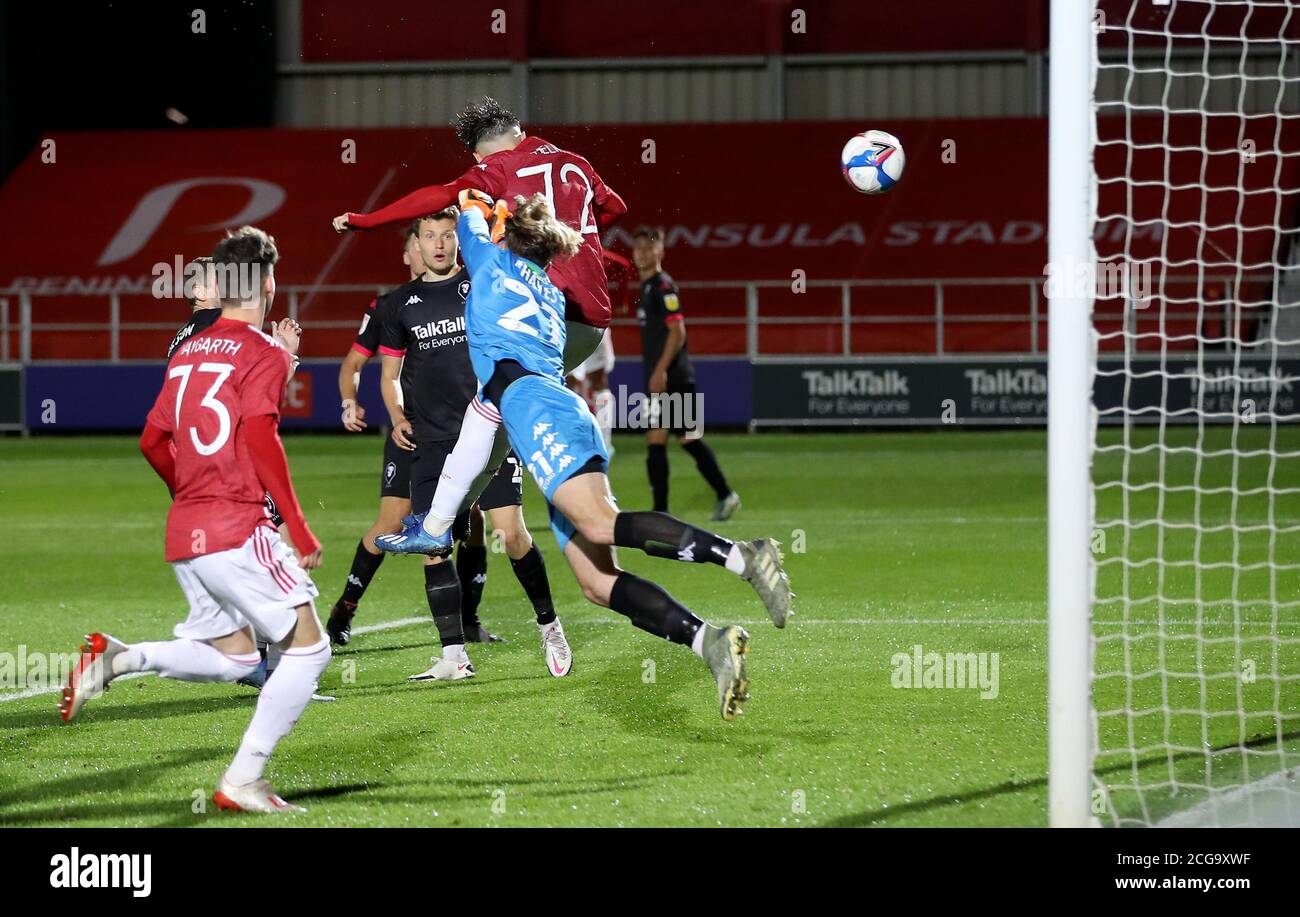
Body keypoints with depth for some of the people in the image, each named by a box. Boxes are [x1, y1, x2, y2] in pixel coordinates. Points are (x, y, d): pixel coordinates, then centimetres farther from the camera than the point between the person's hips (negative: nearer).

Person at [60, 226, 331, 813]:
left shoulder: (188, 352, 16)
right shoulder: (264, 354, -6)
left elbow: (153, 442, 19)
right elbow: (260, 437, -19)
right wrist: (298, 528, -17)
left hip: (184, 534, 8)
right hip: (239, 531, -8)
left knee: (235, 656, 18)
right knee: (307, 647, 1)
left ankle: (116, 658, -3)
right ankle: (243, 781, -6)